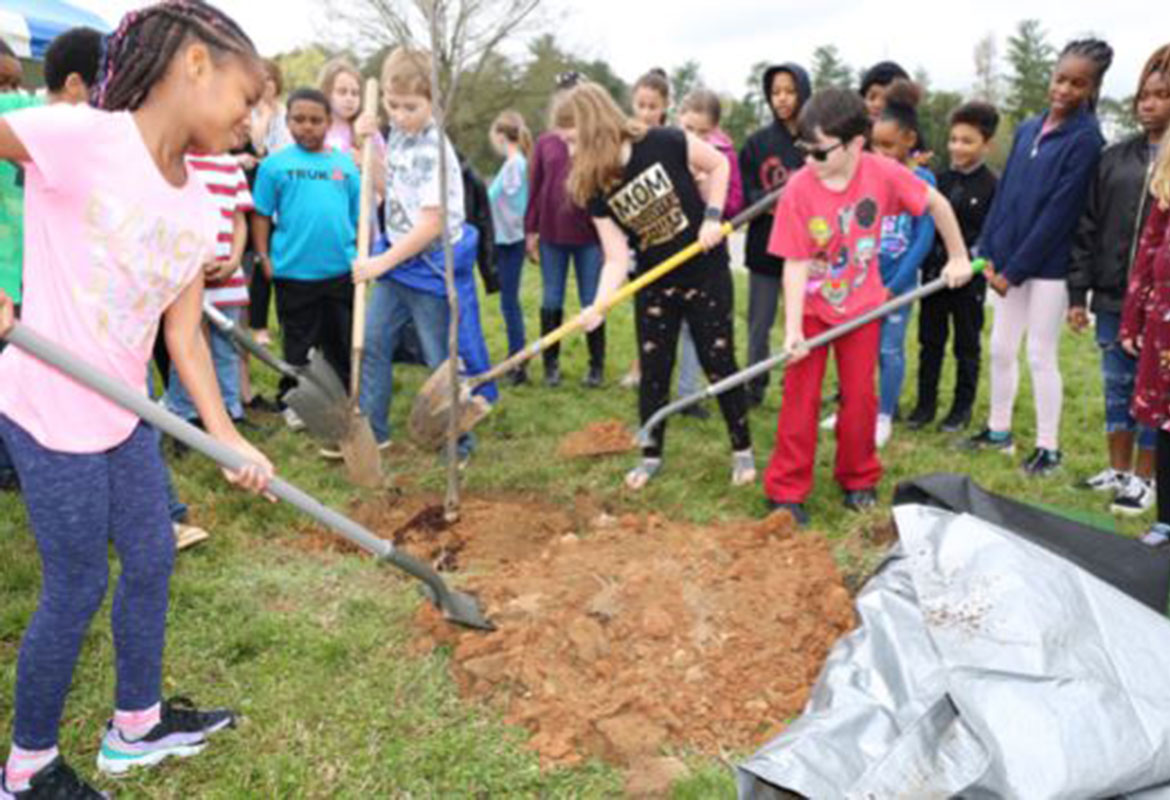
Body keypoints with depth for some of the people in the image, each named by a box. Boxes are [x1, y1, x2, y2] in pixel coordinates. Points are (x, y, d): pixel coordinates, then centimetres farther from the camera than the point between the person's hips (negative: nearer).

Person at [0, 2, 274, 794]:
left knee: (153, 558, 17)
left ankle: (138, 724, 39)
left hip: (124, 413, 8)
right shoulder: (77, 136, -20)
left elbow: (184, 334, 4)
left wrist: (229, 438, -4)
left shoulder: (198, 209, 2)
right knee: (78, 585, 4)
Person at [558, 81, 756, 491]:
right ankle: (651, 455, 24)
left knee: (719, 365, 4)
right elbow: (618, 258, -12)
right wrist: (599, 305, -27)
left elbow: (719, 164, -4)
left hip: (706, 275, -3)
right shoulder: (597, 191, -9)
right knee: (653, 371, 7)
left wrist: (712, 216, -15)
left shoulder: (663, 144, -21)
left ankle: (742, 449, 22)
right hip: (655, 284, 4)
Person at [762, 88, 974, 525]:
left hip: (861, 304, 1)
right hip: (811, 305, -1)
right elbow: (795, 263, -18)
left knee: (860, 396, 7)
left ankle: (859, 480, 26)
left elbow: (935, 202, -1)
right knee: (800, 397, -2)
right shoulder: (799, 187, -21)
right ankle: (786, 490, 7)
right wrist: (792, 329, -24)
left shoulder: (883, 173, -18)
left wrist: (958, 257, 4)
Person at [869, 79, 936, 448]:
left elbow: (924, 238, -11)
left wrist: (894, 286, -13)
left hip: (898, 282, -3)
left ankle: (884, 417, 20)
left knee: (890, 349, 4)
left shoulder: (922, 180, -9)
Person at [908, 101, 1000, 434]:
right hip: (934, 271, 4)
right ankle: (925, 403, 21)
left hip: (969, 277, -4)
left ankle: (962, 407, 21)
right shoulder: (940, 179, 5)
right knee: (930, 341, 11)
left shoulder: (992, 186, -7)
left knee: (967, 345, 9)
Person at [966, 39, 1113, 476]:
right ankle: (999, 430, 28)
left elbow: (1059, 213, -16)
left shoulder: (1086, 139, -12)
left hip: (1049, 265, -6)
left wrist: (1014, 269, -16)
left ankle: (1048, 447, 13)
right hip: (1009, 261, 6)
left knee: (1041, 355, 0)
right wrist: (988, 252, 2)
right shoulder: (1028, 128, 8)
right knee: (1001, 348, 13)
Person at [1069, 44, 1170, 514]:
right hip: (1112, 300, 4)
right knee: (1117, 388, 13)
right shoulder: (1114, 158, 8)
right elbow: (1089, 229, 8)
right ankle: (1118, 470, 27)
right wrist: (1078, 293, 5)